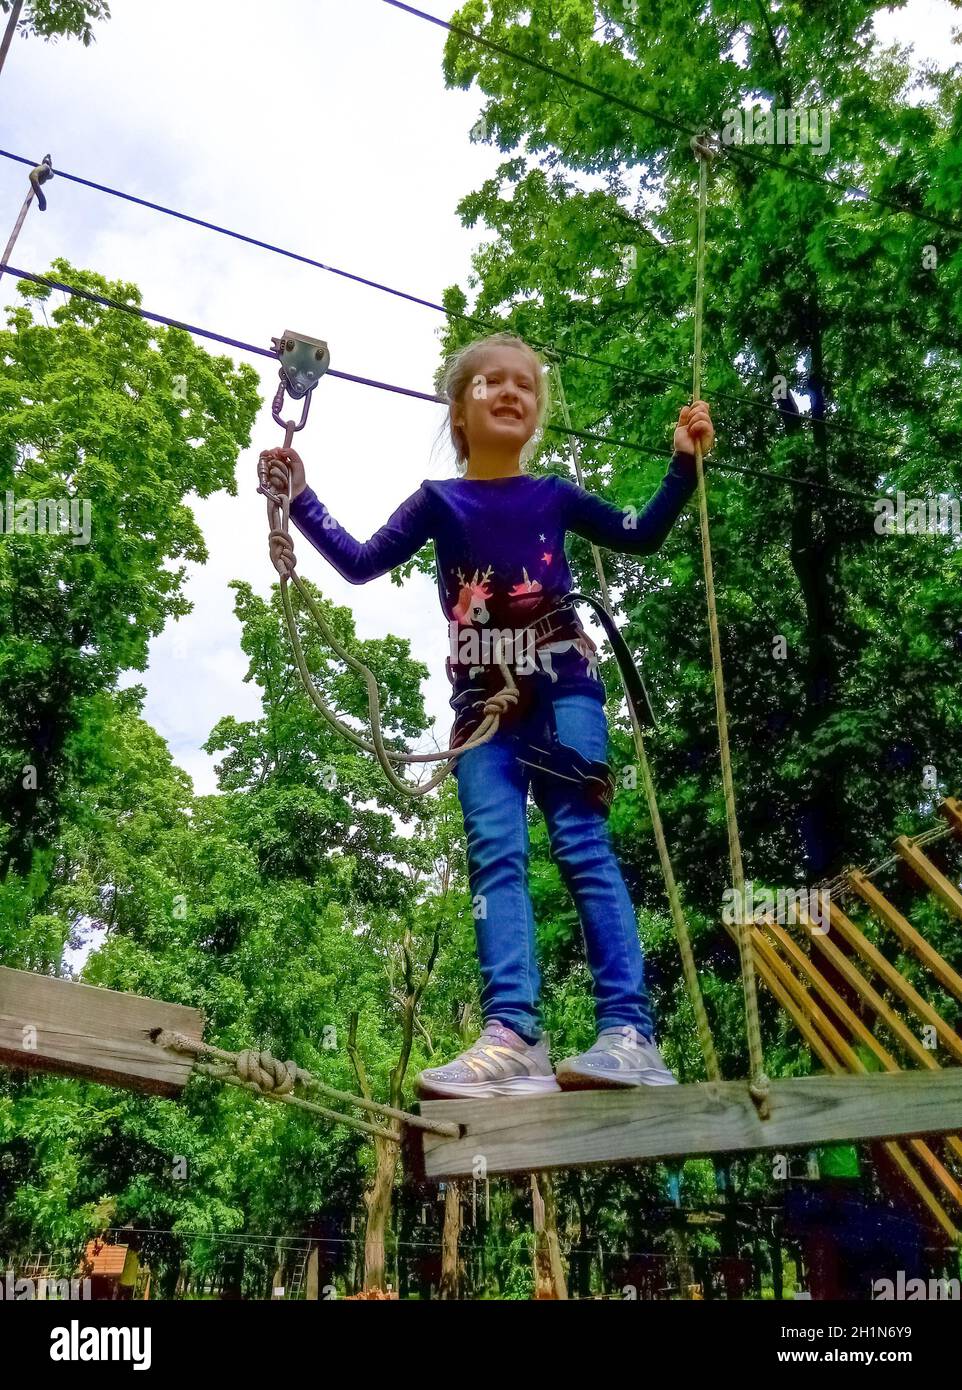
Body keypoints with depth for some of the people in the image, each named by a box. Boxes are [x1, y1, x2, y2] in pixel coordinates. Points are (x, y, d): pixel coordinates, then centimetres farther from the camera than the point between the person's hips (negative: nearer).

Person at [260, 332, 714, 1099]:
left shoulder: (552, 494, 10)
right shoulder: (439, 501, 10)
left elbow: (640, 535, 17)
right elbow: (360, 563, 8)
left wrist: (683, 463, 7)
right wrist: (300, 499, 2)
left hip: (562, 688, -1)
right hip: (484, 704, 2)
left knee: (583, 844, -8)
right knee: (496, 856, -9)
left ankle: (631, 1032, -10)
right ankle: (513, 1035, -14)